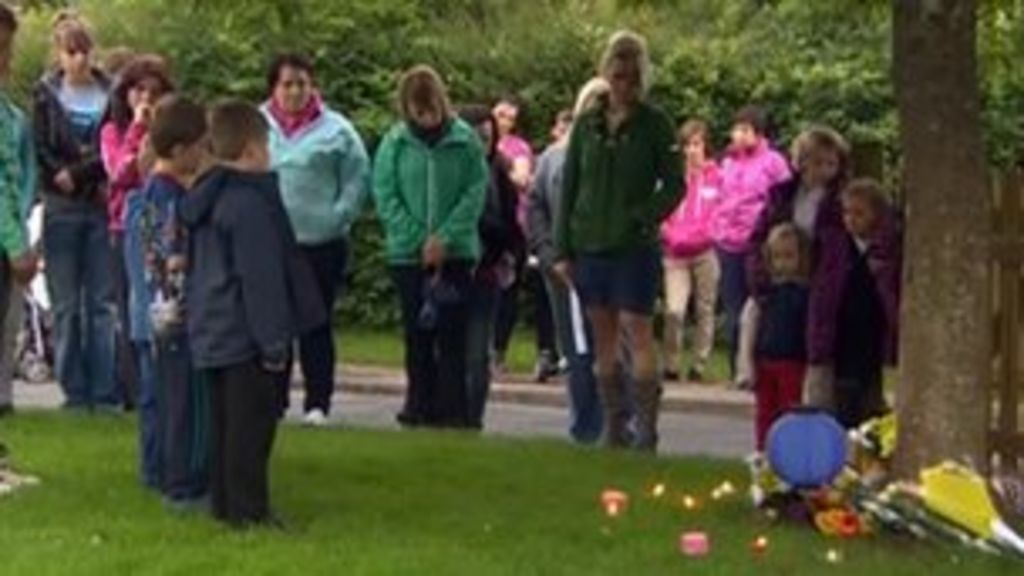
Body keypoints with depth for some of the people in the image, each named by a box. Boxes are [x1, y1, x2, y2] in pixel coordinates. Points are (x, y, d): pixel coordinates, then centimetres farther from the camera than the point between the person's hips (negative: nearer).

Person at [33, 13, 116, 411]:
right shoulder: (46, 94, 6)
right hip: (62, 209, 0)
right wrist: (91, 181, -10)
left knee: (104, 303, 0)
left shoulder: (111, 93, 5)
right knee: (66, 305, 2)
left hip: (103, 208, 0)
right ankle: (74, 390, 8)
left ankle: (105, 391, 3)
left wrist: (76, 174, -12)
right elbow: (41, 151, 0)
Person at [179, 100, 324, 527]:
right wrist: (275, 342, -15)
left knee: (225, 423, 15)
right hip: (244, 336, -9)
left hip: (212, 332, 9)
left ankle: (225, 503, 21)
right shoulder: (250, 203, -18)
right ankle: (248, 510, -2)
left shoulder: (203, 199, 12)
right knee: (251, 424, -4)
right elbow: (261, 279, -20)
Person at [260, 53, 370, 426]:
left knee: (316, 325, 4)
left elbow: (357, 180, 2)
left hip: (321, 242, -1)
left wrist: (338, 218, -5)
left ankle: (318, 402, 10)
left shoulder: (335, 130, -1)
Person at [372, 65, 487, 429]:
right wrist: (419, 240, -9)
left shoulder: (465, 141, -4)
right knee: (417, 333, 8)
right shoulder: (394, 143, -1)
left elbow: (476, 193, -4)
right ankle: (420, 403, 16)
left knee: (452, 333, 0)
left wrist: (445, 237, -13)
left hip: (456, 252, -1)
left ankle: (452, 408, 5)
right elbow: (385, 195, -2)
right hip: (407, 253, 1)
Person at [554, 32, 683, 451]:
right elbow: (568, 188, 10)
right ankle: (613, 428, 15)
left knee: (638, 331, -8)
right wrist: (562, 249, 5)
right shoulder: (586, 124, 8)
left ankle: (646, 431, -6)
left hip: (635, 247, -4)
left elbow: (674, 185, -1)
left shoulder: (655, 124, -1)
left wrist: (643, 217, -17)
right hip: (589, 244, 4)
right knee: (603, 337, 8)